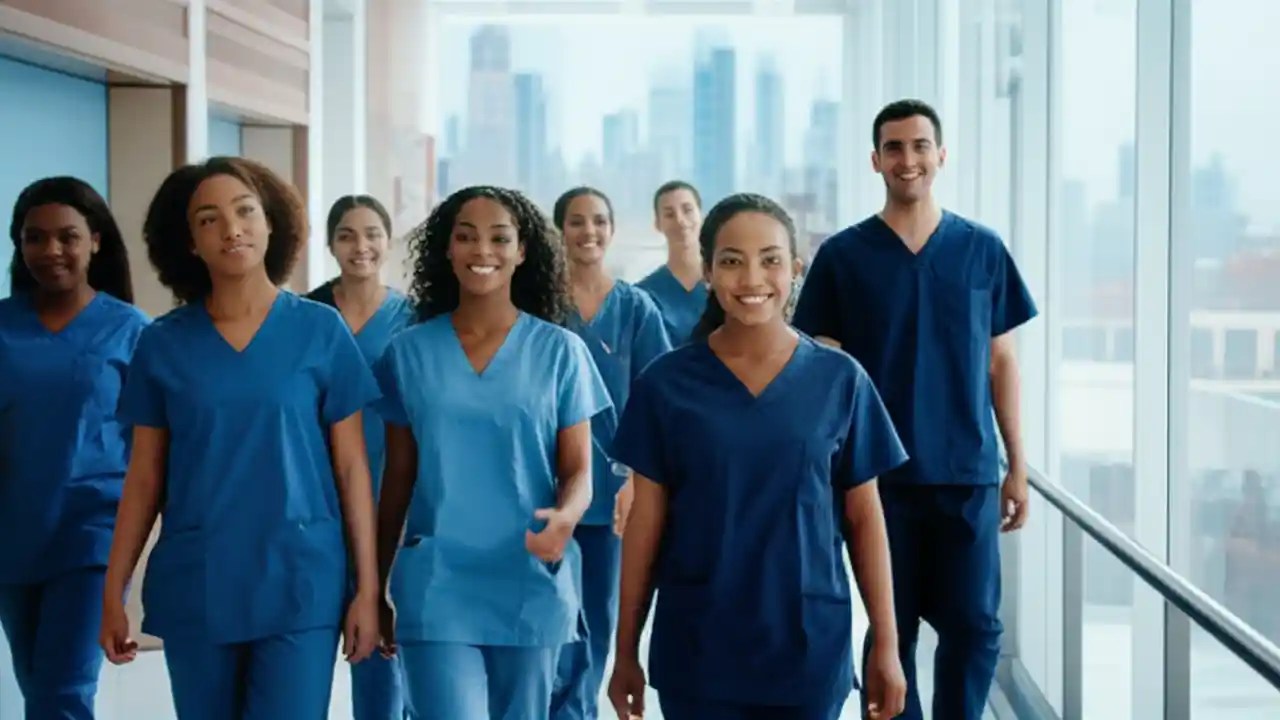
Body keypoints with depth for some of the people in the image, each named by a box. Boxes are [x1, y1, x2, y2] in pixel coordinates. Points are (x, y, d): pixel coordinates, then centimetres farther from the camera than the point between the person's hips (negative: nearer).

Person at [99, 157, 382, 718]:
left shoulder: (321, 330, -1)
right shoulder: (162, 343, 3)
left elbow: (351, 467, 0)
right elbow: (145, 476, 7)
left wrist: (368, 585, -3)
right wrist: (113, 590, 3)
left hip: (300, 583, -2)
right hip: (193, 587, 2)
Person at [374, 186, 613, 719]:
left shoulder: (560, 351, 1)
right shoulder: (409, 352, 4)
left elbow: (577, 471, 0)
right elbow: (398, 479, 9)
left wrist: (565, 517, -23)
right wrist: (376, 587, 11)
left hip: (530, 587, 1)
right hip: (435, 589, 0)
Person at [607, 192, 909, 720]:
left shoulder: (840, 380, -1)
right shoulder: (666, 383, -2)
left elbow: (863, 518, 3)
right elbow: (646, 521, 2)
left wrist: (886, 643, 2)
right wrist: (626, 649, 3)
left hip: (809, 645, 0)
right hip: (696, 648, 0)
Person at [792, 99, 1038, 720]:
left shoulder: (982, 250, 4)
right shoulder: (842, 256, 0)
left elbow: (1001, 363, 8)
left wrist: (1018, 467, 5)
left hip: (969, 473, 1)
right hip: (879, 473, -1)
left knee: (975, 627, 1)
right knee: (891, 630, 7)